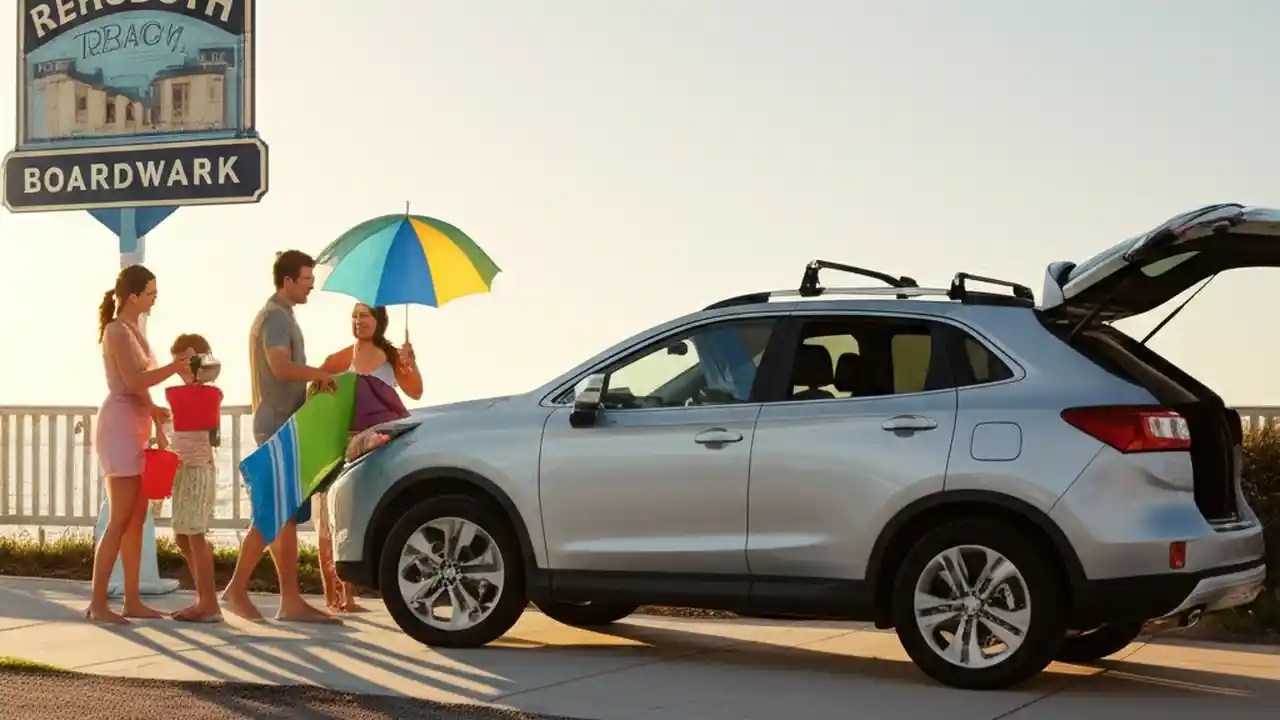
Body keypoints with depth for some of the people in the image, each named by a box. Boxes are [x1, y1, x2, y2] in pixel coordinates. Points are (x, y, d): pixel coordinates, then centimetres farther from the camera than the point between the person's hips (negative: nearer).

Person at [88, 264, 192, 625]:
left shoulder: (132, 329, 17)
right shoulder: (118, 331, -11)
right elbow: (133, 381, -20)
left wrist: (153, 409, 5)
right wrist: (173, 367, -14)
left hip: (136, 428, 9)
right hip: (120, 428, -9)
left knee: (136, 519, 8)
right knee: (120, 520, -9)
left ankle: (132, 601, 11)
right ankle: (98, 603, -7)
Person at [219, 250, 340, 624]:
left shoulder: (279, 315, 20)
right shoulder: (275, 317, -12)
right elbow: (281, 367, -27)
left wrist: (314, 377, 9)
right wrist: (319, 374, -15)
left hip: (279, 425, 10)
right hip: (279, 425, -10)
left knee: (284, 514, 6)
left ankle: (291, 600, 6)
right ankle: (236, 589, -4)